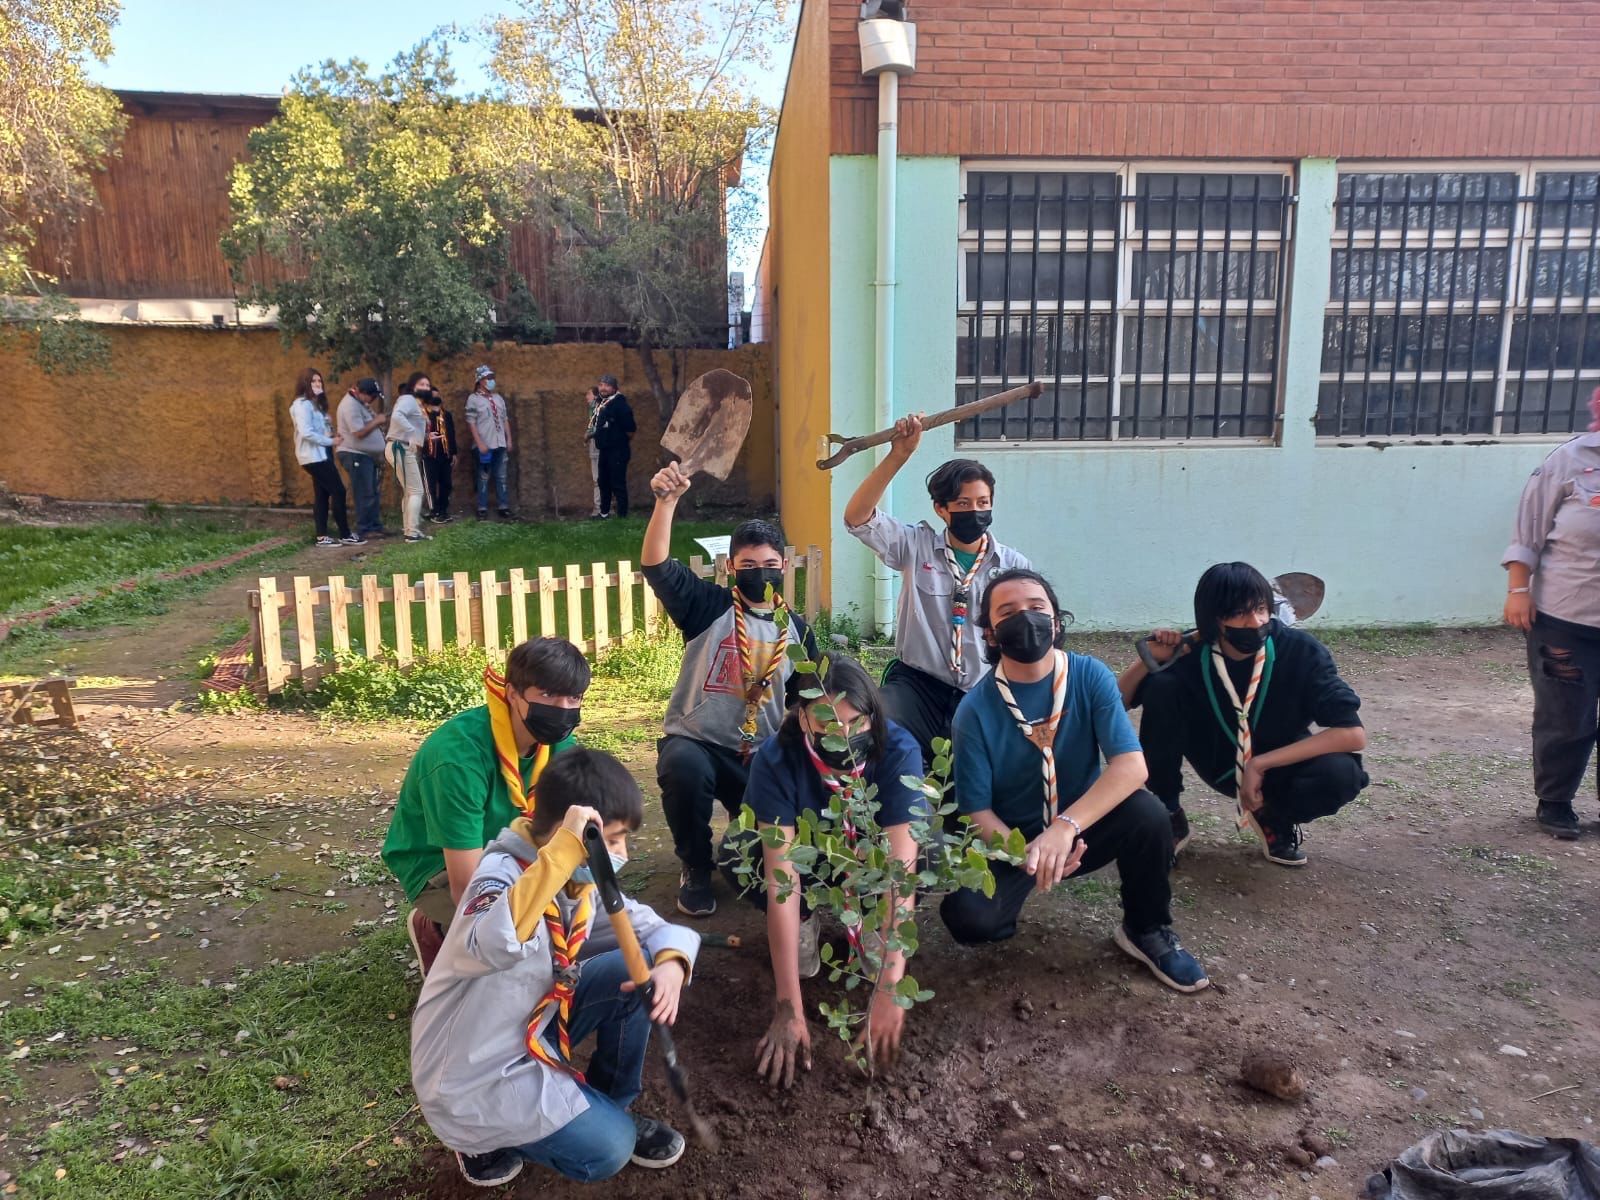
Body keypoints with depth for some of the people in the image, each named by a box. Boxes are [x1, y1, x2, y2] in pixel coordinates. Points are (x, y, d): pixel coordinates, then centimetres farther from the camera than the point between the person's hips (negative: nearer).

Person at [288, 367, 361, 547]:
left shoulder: (315, 403, 17)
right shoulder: (302, 404, -14)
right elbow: (306, 433, -23)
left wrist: (331, 439, -2)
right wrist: (330, 441, -16)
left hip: (319, 455, 10)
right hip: (314, 456, -10)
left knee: (322, 495, 8)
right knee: (338, 491, -8)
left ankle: (322, 537, 9)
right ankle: (345, 535, -3)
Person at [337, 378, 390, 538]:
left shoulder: (360, 403, 13)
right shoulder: (350, 405, -18)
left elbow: (370, 424, 15)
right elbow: (359, 432, -24)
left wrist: (381, 420, 2)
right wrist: (377, 421, -15)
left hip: (366, 455, 10)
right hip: (355, 455, -10)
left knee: (372, 493, 12)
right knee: (365, 494, -7)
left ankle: (375, 527, 18)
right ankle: (365, 530, -2)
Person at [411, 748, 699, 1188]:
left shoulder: (582, 876, -5)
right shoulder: (502, 872, -28)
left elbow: (649, 925, 1)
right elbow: (496, 945, -50)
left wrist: (671, 965, -22)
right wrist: (564, 850, -49)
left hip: (533, 1030, 7)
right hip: (470, 1073, -7)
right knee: (607, 1148, -15)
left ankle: (613, 1105, 12)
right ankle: (485, 1137, 9)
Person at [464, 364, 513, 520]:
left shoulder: (498, 398, 14)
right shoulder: (473, 399, -3)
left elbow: (505, 420, 16)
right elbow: (471, 423, -8)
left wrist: (509, 439, 9)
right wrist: (480, 443, -14)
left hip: (500, 443, 5)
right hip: (485, 444, -5)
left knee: (501, 477, 7)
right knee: (484, 477, 0)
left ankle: (504, 507, 11)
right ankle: (482, 509, 3)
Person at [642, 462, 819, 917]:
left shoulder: (796, 629, 7)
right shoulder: (709, 606, -4)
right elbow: (655, 566, -20)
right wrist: (666, 501, -32)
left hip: (763, 755, 3)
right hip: (696, 741, -3)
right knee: (683, 767, -37)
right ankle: (696, 869, -8)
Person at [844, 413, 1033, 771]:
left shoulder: (1014, 566, 4)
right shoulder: (917, 546, 2)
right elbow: (857, 518, -11)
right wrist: (898, 456, -20)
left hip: (982, 695, 1)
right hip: (917, 684, -1)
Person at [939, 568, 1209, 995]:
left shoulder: (1090, 677, -14)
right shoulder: (975, 710, -17)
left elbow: (1131, 766, -26)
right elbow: (976, 810, -14)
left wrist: (1065, 828, -39)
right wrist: (1025, 854, -34)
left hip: (1083, 828, 2)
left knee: (1147, 812, -29)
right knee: (969, 917, -29)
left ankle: (1147, 931, -1)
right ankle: (1018, 890, 10)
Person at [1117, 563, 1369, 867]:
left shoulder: (1301, 651, -24)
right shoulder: (1193, 653, -20)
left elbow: (1353, 733, -29)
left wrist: (1261, 764, -31)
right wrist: (1149, 659, -31)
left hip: (1279, 767, -1)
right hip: (1220, 764, 1)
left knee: (1341, 772, -34)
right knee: (1162, 687, -24)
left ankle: (1274, 817, 3)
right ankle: (1168, 819, -7)